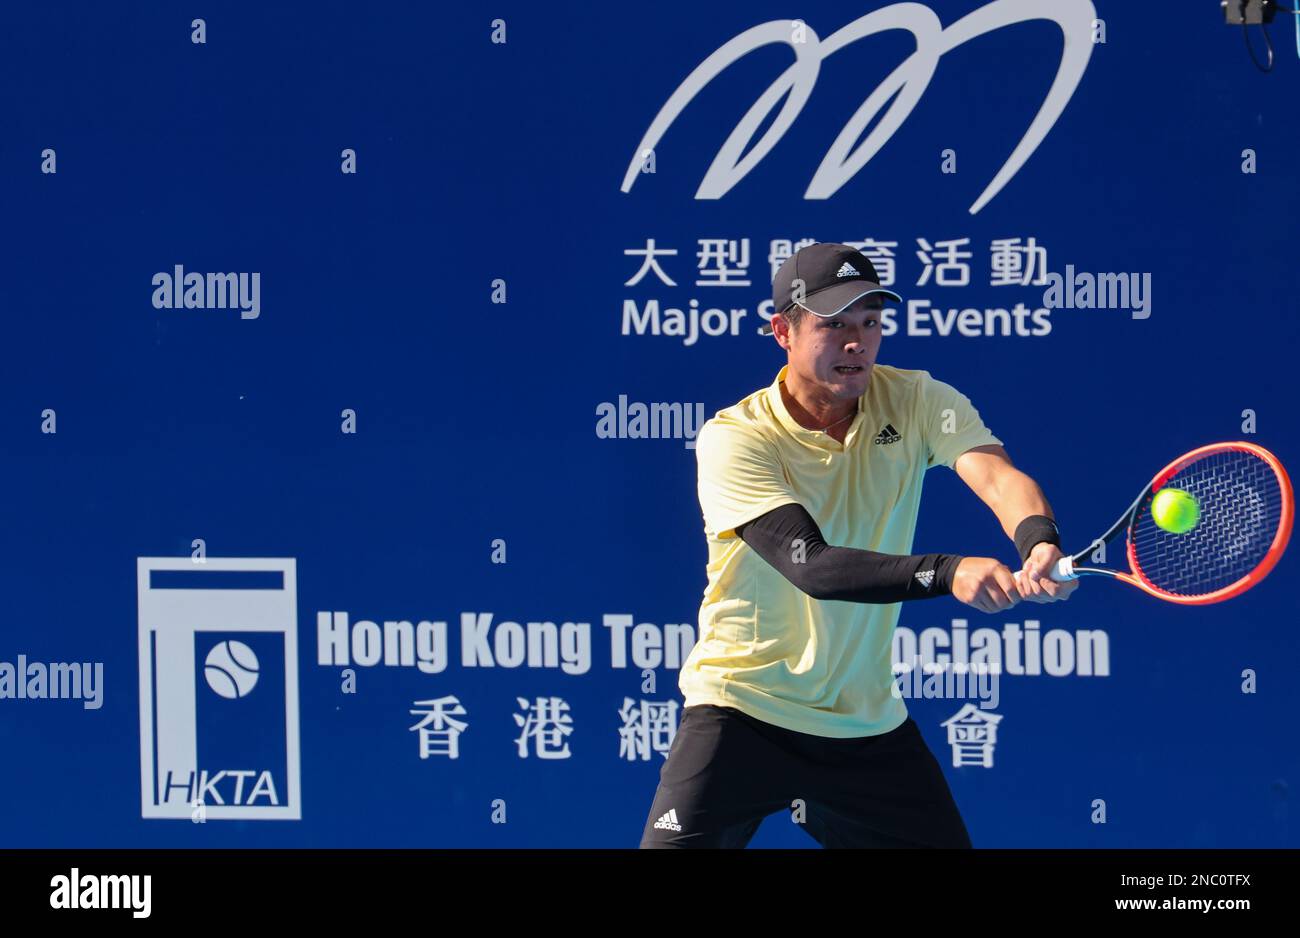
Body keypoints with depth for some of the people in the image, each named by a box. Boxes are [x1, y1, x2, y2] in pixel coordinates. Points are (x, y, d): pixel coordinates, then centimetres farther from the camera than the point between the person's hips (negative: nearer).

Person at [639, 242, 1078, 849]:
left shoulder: (917, 402, -2)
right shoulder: (733, 438, -15)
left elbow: (994, 474, -21)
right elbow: (810, 564, -28)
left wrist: (1039, 544, -45)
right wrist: (947, 572, -42)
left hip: (868, 722, 4)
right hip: (744, 706, -4)